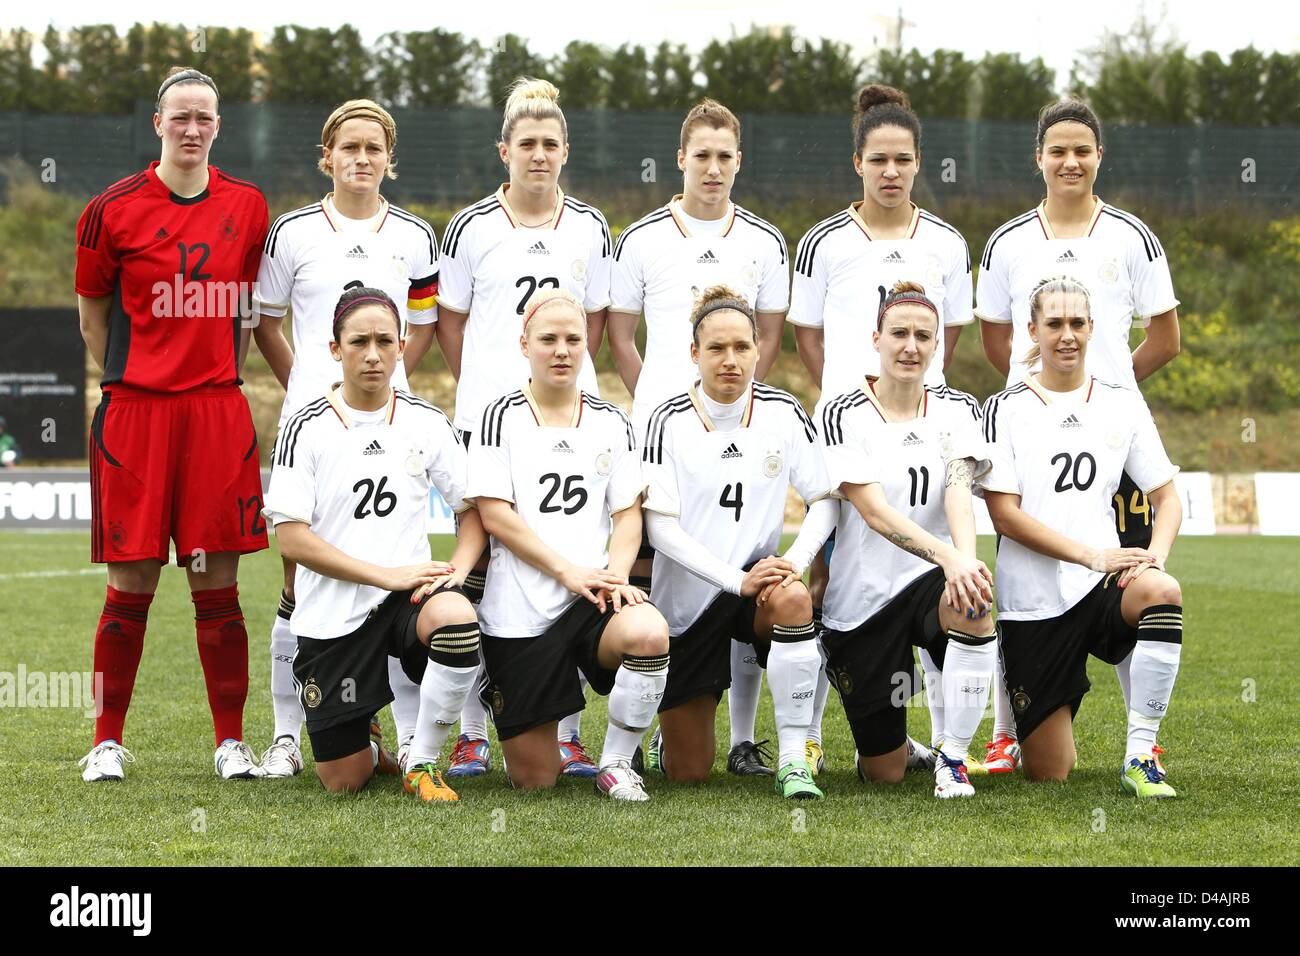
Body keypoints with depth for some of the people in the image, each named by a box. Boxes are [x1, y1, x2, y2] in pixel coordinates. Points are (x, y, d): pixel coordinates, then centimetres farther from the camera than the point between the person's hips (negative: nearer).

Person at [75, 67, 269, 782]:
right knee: (131, 584, 0)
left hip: (218, 413, 2)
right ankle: (108, 742, 10)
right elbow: (93, 316, 9)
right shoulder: (113, 210, -1)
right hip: (134, 411, -2)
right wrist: (136, 381, 8)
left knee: (218, 583, 3)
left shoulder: (246, 206, 7)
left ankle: (231, 741, 11)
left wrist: (217, 375, 12)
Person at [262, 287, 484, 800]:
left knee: (456, 618, -37)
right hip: (332, 613, -1)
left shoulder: (427, 424, 4)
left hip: (408, 595, 1)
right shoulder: (308, 428, -5)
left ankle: (421, 762, -14)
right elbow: (291, 539, -10)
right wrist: (387, 574, -16)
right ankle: (372, 745, 36)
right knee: (343, 779, -4)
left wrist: (456, 569, -12)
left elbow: (474, 508, 10)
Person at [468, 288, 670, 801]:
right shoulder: (502, 418, 1)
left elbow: (628, 513, 7)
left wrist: (614, 575, -14)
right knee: (534, 779, -2)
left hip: (593, 601, 2)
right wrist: (568, 571, -15)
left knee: (649, 633, -36)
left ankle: (615, 763, -12)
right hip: (519, 608, -2)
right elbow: (494, 515, -7)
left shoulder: (611, 423, 11)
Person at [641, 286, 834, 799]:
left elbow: (825, 499, 2)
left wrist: (795, 560, -18)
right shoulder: (670, 421, -9)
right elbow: (661, 527, -14)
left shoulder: (782, 412, -2)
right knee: (687, 772, 2)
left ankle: (793, 761, -28)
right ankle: (666, 735, 42)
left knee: (792, 598, -37)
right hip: (687, 599, -1)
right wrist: (737, 580, -24)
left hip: (756, 580, 1)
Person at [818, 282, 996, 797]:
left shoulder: (957, 410, 3)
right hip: (860, 598, -1)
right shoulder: (844, 415, -6)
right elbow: (875, 511, -19)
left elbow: (959, 490, -15)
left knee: (972, 608, -38)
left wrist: (965, 560, -36)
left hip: (932, 581, 1)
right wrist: (947, 557, -35)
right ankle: (899, 747, 39)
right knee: (884, 773, -2)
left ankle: (952, 757, -19)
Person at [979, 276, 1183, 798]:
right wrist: (1092, 555, -18)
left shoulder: (1122, 403, 9)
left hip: (1103, 586, 2)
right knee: (1049, 774, -4)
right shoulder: (1007, 409, 0)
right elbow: (1005, 515, -9)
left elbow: (1167, 498, 10)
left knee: (1161, 591, -36)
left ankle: (1139, 756, -23)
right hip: (1032, 600, -2)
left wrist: (1156, 553, -12)